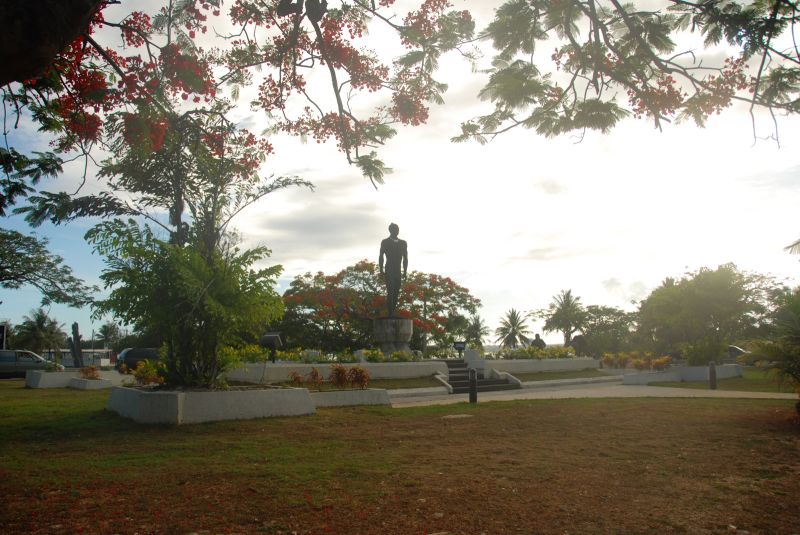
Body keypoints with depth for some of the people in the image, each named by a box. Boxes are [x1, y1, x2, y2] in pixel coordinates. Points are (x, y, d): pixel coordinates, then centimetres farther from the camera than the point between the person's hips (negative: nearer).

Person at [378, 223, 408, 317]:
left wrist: (405, 272, 7)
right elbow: (381, 257, 4)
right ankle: (390, 313, -15)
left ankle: (392, 312, 7)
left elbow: (405, 258, 14)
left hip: (398, 272, 4)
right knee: (390, 292, -13)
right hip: (389, 271, -4)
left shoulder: (403, 243, 12)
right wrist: (381, 271, -2)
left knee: (396, 292, 2)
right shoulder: (385, 242, 2)